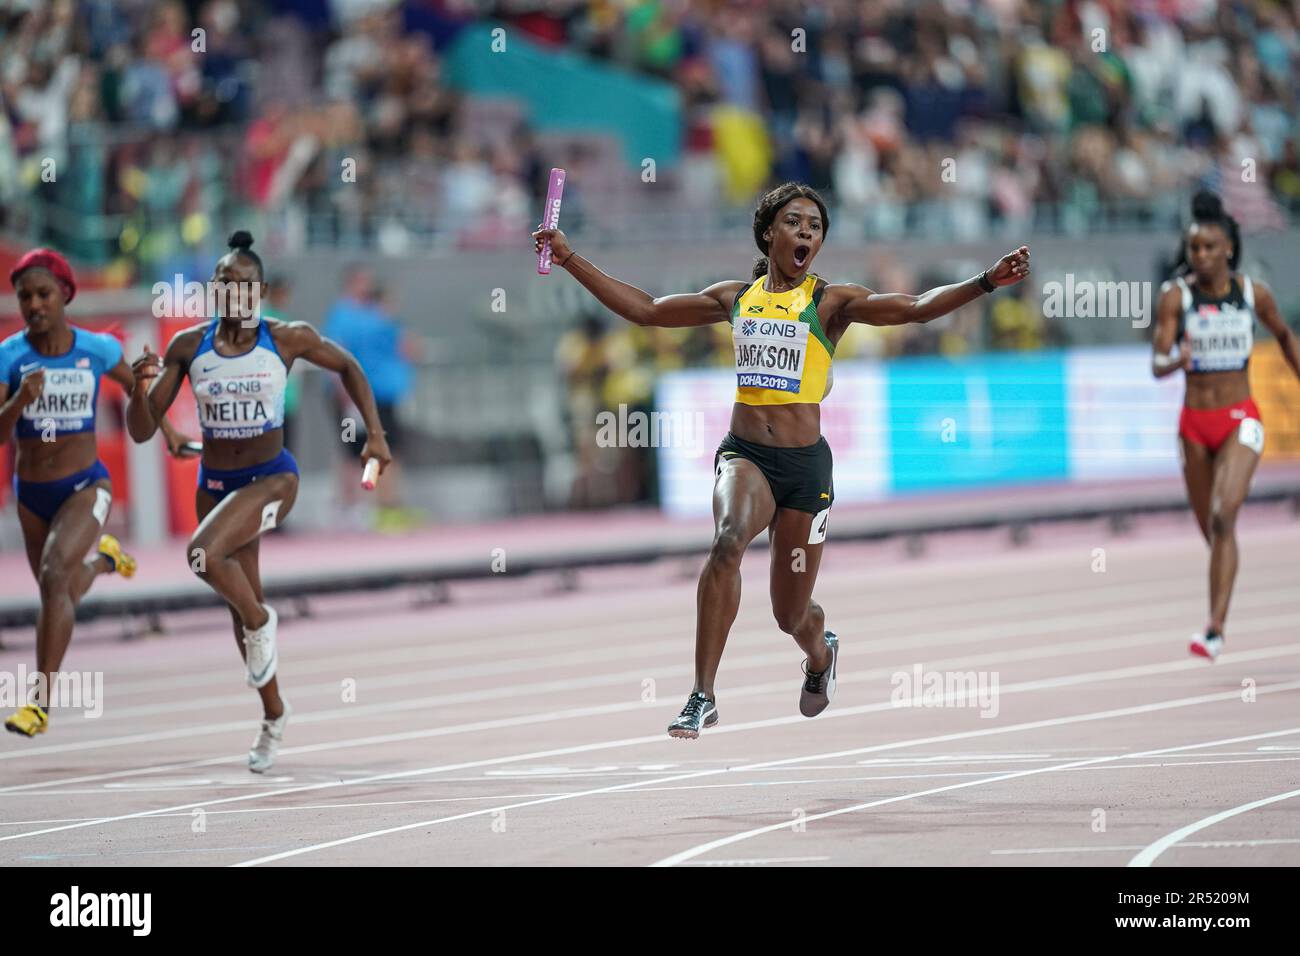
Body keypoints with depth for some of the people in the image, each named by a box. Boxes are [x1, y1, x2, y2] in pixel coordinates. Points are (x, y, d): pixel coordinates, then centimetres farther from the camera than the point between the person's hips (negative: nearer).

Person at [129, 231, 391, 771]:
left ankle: (261, 622, -2)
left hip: (271, 478, -4)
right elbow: (145, 426, -4)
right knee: (242, 603, 12)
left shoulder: (288, 340, -10)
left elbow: (348, 368, 8)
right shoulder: (188, 347, -5)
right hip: (215, 482, 4)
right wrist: (140, 386, -25)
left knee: (204, 553, -31)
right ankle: (273, 714, 31)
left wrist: (375, 434, 3)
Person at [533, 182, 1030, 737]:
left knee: (791, 615, 8)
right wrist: (571, 261, 12)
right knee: (728, 540, -32)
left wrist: (986, 282, -27)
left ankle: (820, 652, 48)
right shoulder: (736, 298, 10)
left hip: (804, 462, -1)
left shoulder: (830, 301, 0)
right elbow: (644, 310, 15)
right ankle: (702, 697, -31)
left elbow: (916, 308, -13)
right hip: (744, 454, 1)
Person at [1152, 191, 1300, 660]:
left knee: (1223, 517, -21)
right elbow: (1157, 365, -12)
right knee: (1211, 528, 12)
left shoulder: (1254, 294, -2)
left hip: (1240, 419, -2)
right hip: (1194, 423, 2)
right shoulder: (1176, 296, -6)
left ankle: (1215, 631, -24)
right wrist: (1178, 359, -34)